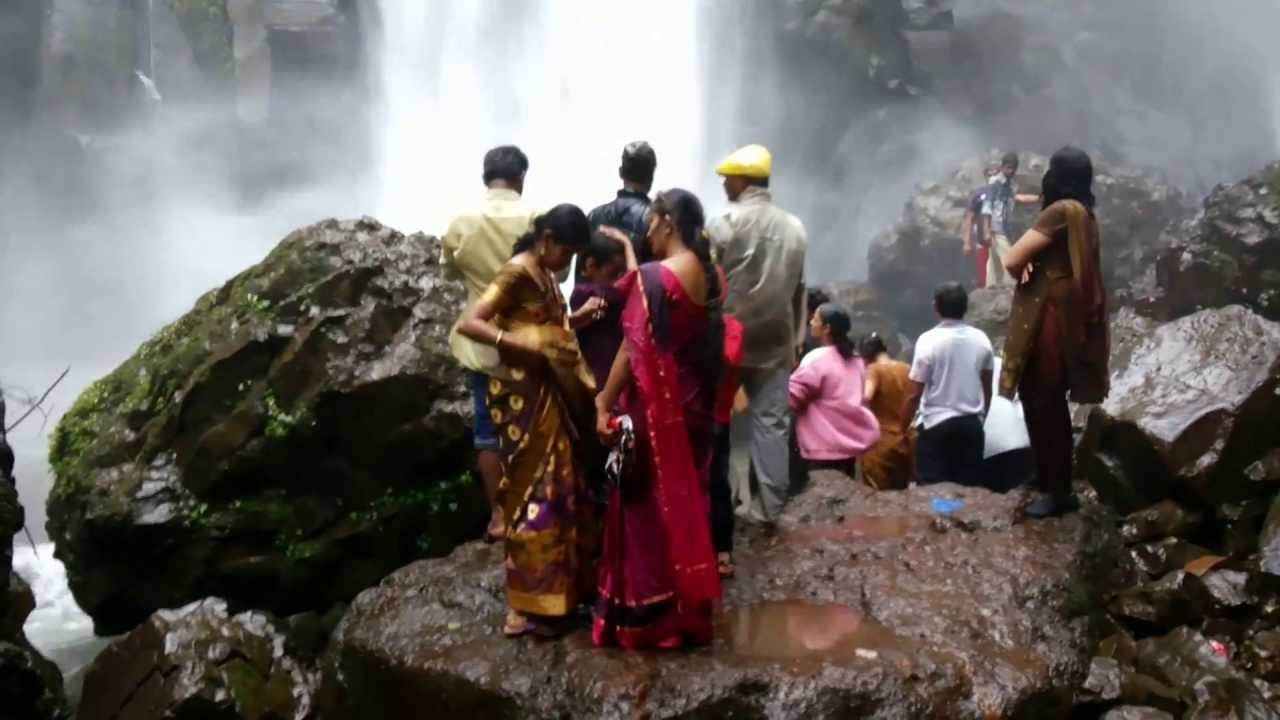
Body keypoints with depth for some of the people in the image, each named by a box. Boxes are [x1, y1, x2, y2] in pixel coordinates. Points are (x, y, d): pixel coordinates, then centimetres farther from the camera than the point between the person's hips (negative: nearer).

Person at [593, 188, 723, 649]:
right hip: (693, 404, 7)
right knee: (685, 501, 16)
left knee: (648, 506, 3)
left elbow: (634, 351, -18)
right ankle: (688, 610, 25)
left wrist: (604, 404, -11)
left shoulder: (653, 277, -18)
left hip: (653, 408, -7)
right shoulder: (709, 277, 4)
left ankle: (646, 616, 10)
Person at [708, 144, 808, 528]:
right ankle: (768, 507, 2)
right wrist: (795, 339, 15)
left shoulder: (726, 224, -9)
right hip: (776, 342, 4)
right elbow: (798, 289, 10)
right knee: (771, 423, 4)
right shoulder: (794, 227, 8)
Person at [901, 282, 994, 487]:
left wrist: (902, 428, 1)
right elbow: (987, 390, 11)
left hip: (937, 425, -4)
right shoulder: (981, 339, 3)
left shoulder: (929, 340, -10)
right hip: (971, 424, 4)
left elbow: (914, 394, -10)